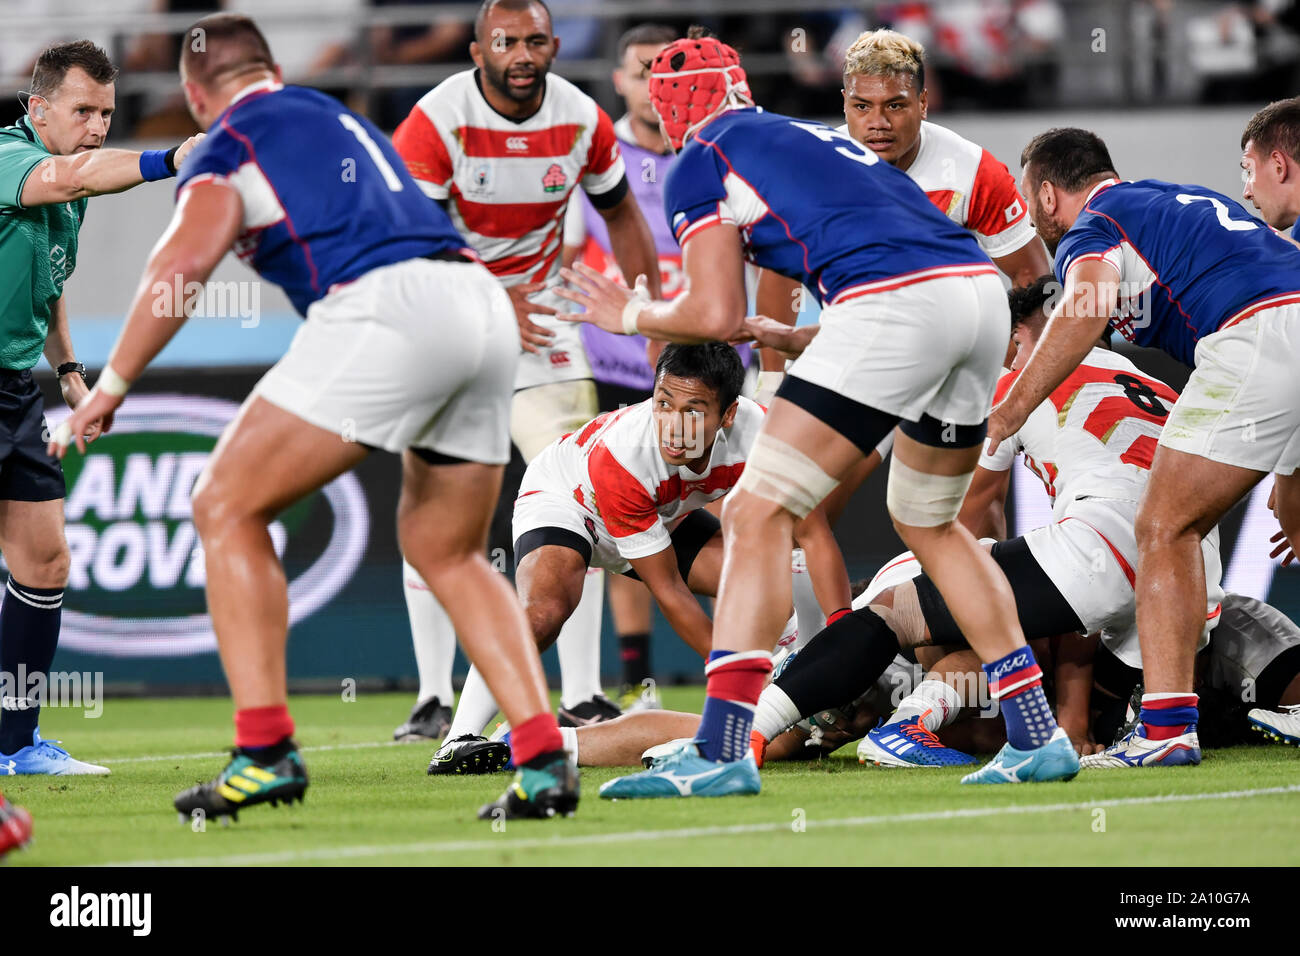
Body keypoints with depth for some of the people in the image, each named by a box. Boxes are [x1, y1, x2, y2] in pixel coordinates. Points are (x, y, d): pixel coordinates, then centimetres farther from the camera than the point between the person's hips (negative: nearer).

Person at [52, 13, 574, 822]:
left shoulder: (230, 150, 9)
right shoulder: (340, 118, 31)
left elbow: (185, 260, -7)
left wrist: (111, 386, -3)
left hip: (386, 305, -7)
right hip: (485, 305, 7)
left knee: (226, 508, 3)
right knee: (446, 552, 23)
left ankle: (266, 749, -7)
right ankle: (545, 760, 9)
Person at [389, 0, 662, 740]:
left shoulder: (583, 120, -6)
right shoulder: (438, 121, -19)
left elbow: (620, 213, 11)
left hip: (536, 313, 3)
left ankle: (583, 697, -4)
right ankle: (434, 698, 3)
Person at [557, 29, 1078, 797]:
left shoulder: (701, 163, 11)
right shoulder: (818, 138, 33)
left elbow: (717, 316, 5)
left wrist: (632, 315, 23)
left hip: (897, 302, -8)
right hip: (983, 291, 8)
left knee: (758, 515, -2)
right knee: (929, 522, 27)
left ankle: (721, 751, -12)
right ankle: (1038, 735, 24)